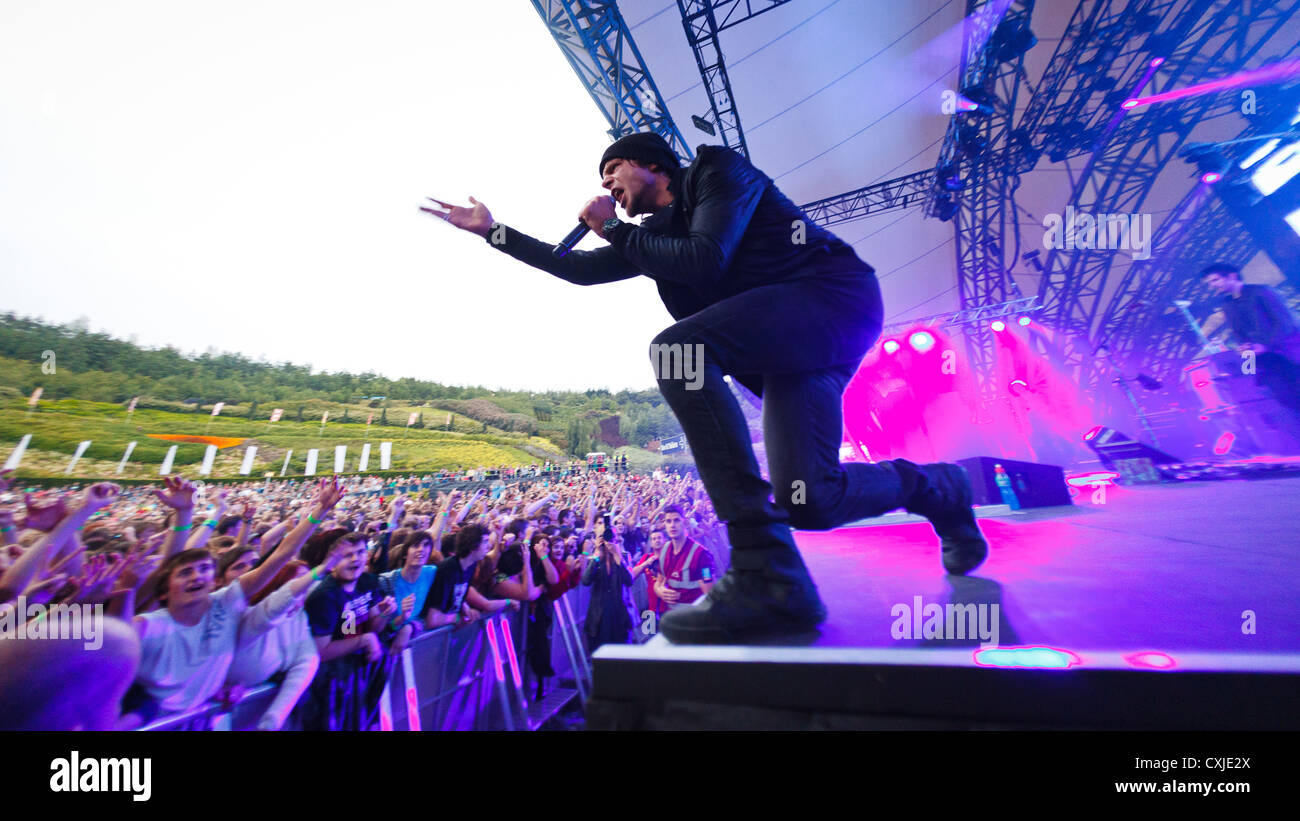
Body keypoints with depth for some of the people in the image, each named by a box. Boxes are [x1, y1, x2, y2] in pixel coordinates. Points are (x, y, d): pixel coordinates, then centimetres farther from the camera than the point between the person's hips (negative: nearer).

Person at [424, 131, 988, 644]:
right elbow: (581, 269, 25)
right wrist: (492, 231, 28)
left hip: (834, 297, -6)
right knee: (807, 502, -11)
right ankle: (933, 486, 20)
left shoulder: (719, 169, 5)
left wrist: (614, 230, -1)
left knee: (677, 349, -31)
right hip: (779, 348, 7)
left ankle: (767, 576, -32)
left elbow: (706, 262, -14)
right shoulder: (658, 229, 24)